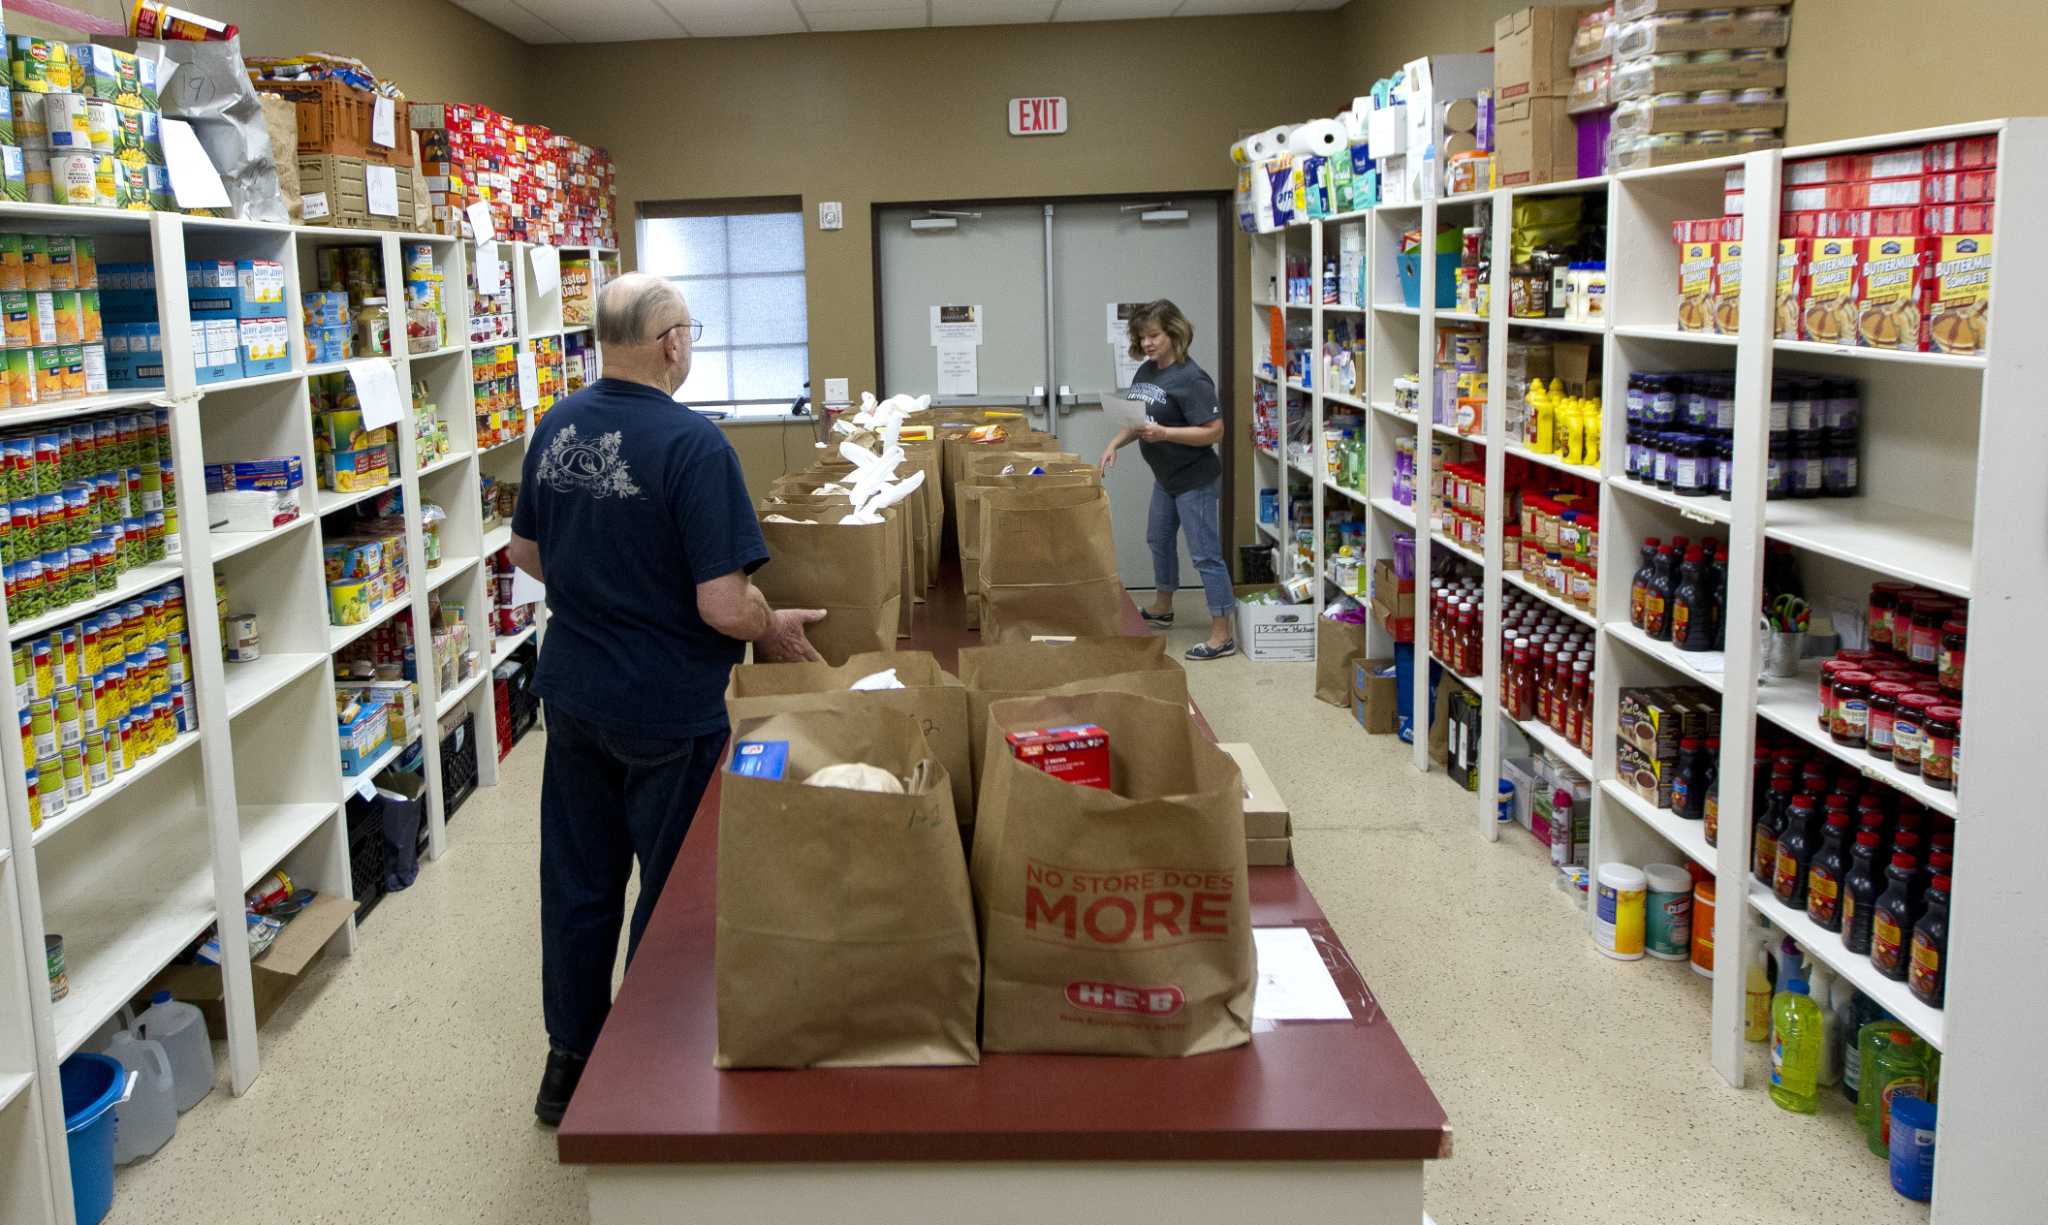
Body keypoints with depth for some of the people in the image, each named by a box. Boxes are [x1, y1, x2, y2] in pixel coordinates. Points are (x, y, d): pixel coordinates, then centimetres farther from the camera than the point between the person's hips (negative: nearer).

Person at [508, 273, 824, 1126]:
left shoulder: (557, 427, 2)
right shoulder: (692, 444, -21)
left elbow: (526, 552, 14)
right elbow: (724, 604, -24)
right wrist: (775, 629, -4)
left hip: (572, 691, 7)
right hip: (665, 710, -7)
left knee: (577, 881, 17)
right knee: (673, 894, 9)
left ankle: (569, 1065, 30)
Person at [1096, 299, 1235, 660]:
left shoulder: (1191, 379, -22)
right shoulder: (1146, 372, 3)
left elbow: (1214, 431, -24)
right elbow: (1140, 420, 14)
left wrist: (1163, 433, -31)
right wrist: (1115, 444, -2)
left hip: (1195, 479, -10)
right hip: (1166, 477, 10)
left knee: (1204, 554, -6)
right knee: (1159, 539, 25)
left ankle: (1222, 636, 0)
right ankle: (1161, 609, 47)